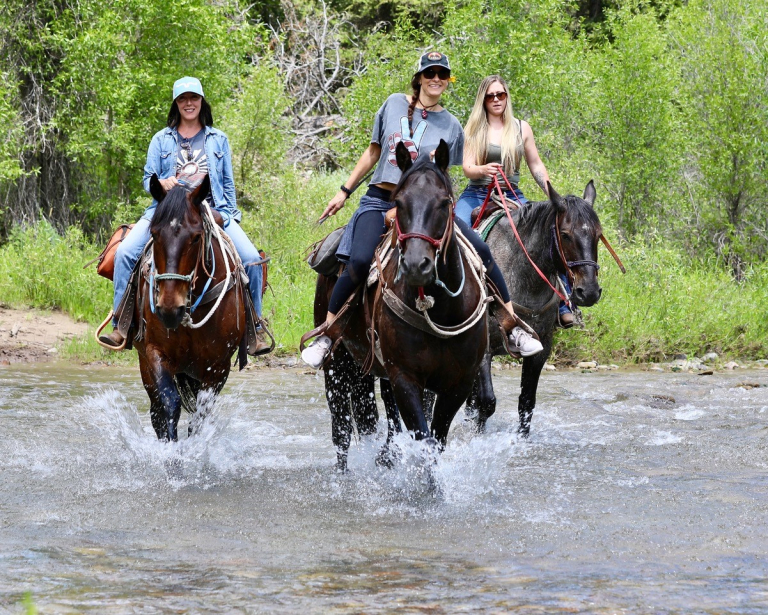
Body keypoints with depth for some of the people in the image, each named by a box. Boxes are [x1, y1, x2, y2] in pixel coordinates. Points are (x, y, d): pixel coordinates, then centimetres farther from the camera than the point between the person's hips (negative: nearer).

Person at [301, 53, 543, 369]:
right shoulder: (394, 105, 7)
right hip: (380, 201, -1)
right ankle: (325, 335, -11)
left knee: (480, 250, -17)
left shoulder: (450, 126, 7)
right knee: (359, 262, -28)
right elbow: (373, 152, 15)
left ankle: (514, 330, -6)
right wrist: (344, 191, 15)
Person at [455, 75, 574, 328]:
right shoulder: (474, 129, 4)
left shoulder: (521, 128, 9)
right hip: (477, 196, -1)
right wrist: (483, 170, -27)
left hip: (512, 196, 1)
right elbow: (467, 168, -5)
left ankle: (563, 306, -12)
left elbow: (536, 166, 14)